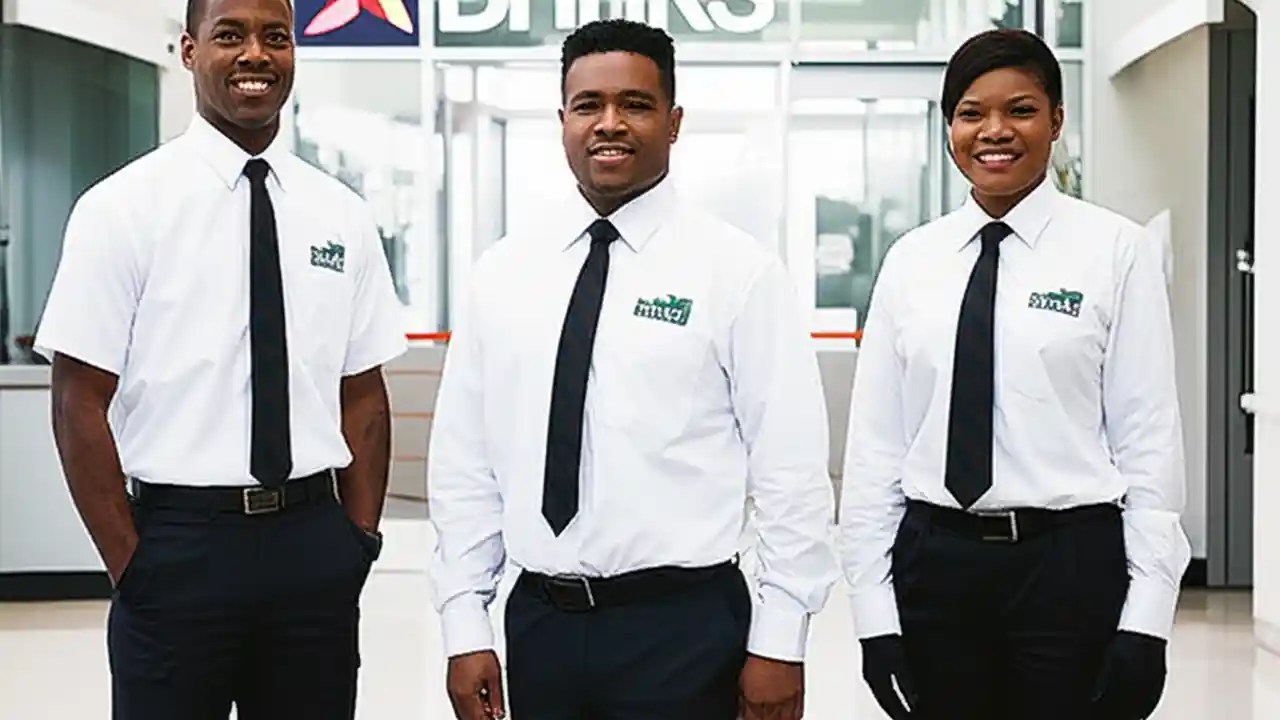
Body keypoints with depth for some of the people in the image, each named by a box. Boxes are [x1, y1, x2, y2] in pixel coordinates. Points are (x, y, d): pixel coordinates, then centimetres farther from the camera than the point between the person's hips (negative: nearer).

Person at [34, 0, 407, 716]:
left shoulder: (343, 215, 6)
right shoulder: (122, 207, -4)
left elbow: (363, 395, 8)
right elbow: (81, 403, -5)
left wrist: (360, 540, 0)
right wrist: (131, 566, -8)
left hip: (314, 543, 3)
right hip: (178, 538, -3)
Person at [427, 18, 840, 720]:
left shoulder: (738, 269, -5)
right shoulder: (501, 271, 5)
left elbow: (791, 470, -6)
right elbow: (464, 461, 6)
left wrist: (778, 642, -8)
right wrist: (464, 628, 2)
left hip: (684, 627, -3)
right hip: (538, 622, 3)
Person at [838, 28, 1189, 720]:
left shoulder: (1115, 249, -3)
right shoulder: (911, 260, 5)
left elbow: (1149, 437, -4)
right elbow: (875, 442, 4)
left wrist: (1146, 620, -9)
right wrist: (873, 612, 0)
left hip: (1070, 564, -2)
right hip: (933, 562, 3)